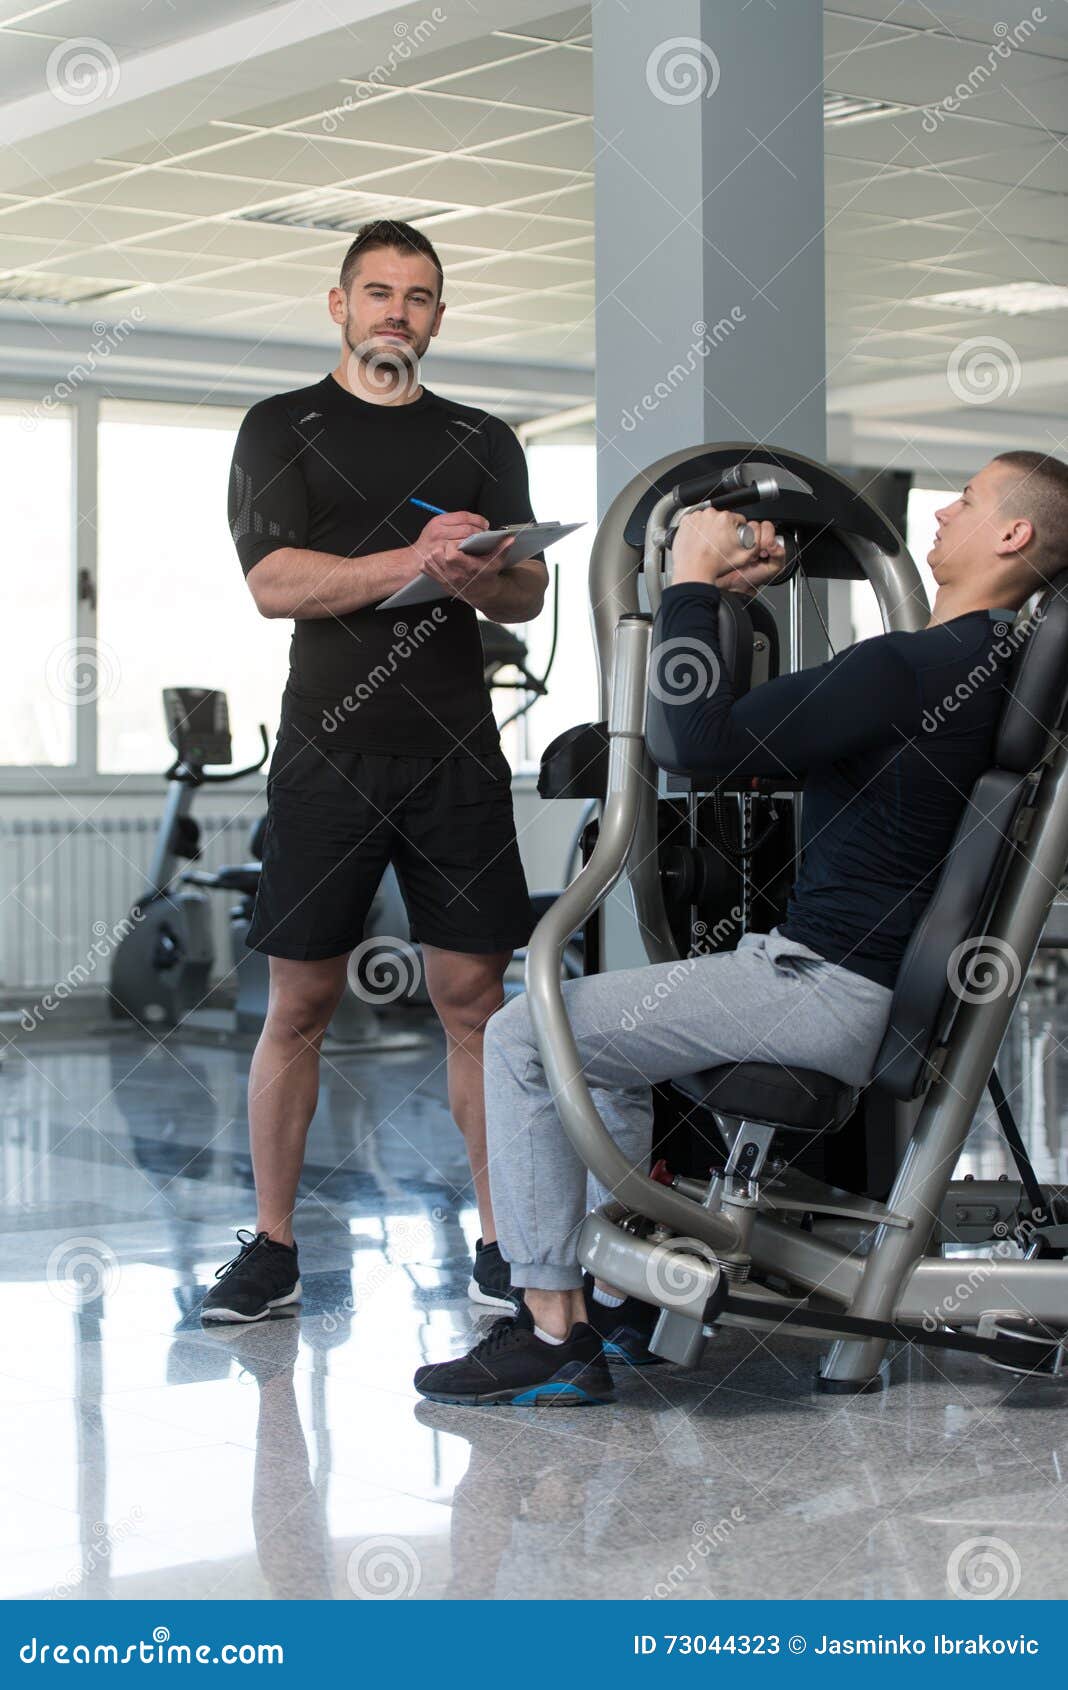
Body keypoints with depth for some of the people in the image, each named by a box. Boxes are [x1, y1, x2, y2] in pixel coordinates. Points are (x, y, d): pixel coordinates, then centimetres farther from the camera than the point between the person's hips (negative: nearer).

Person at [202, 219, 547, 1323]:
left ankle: (500, 1244, 7)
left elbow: (531, 595, 11)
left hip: (458, 755, 2)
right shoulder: (282, 430, 7)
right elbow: (273, 582, -6)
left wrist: (478, 578, -13)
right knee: (299, 1003, 1)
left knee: (474, 998, 0)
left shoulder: (483, 442, 16)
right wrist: (415, 560, -17)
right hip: (328, 755, -2)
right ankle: (271, 1248, 11)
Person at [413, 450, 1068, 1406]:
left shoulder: (906, 670, -21)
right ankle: (622, 1299, 28)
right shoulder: (987, 662, 11)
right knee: (606, 1031, 28)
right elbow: (784, 732, 24)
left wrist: (692, 587, -12)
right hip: (871, 980, 11)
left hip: (829, 990, -11)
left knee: (523, 1039, -8)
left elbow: (693, 742, -22)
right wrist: (749, 594, 18)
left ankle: (557, 1336, -5)